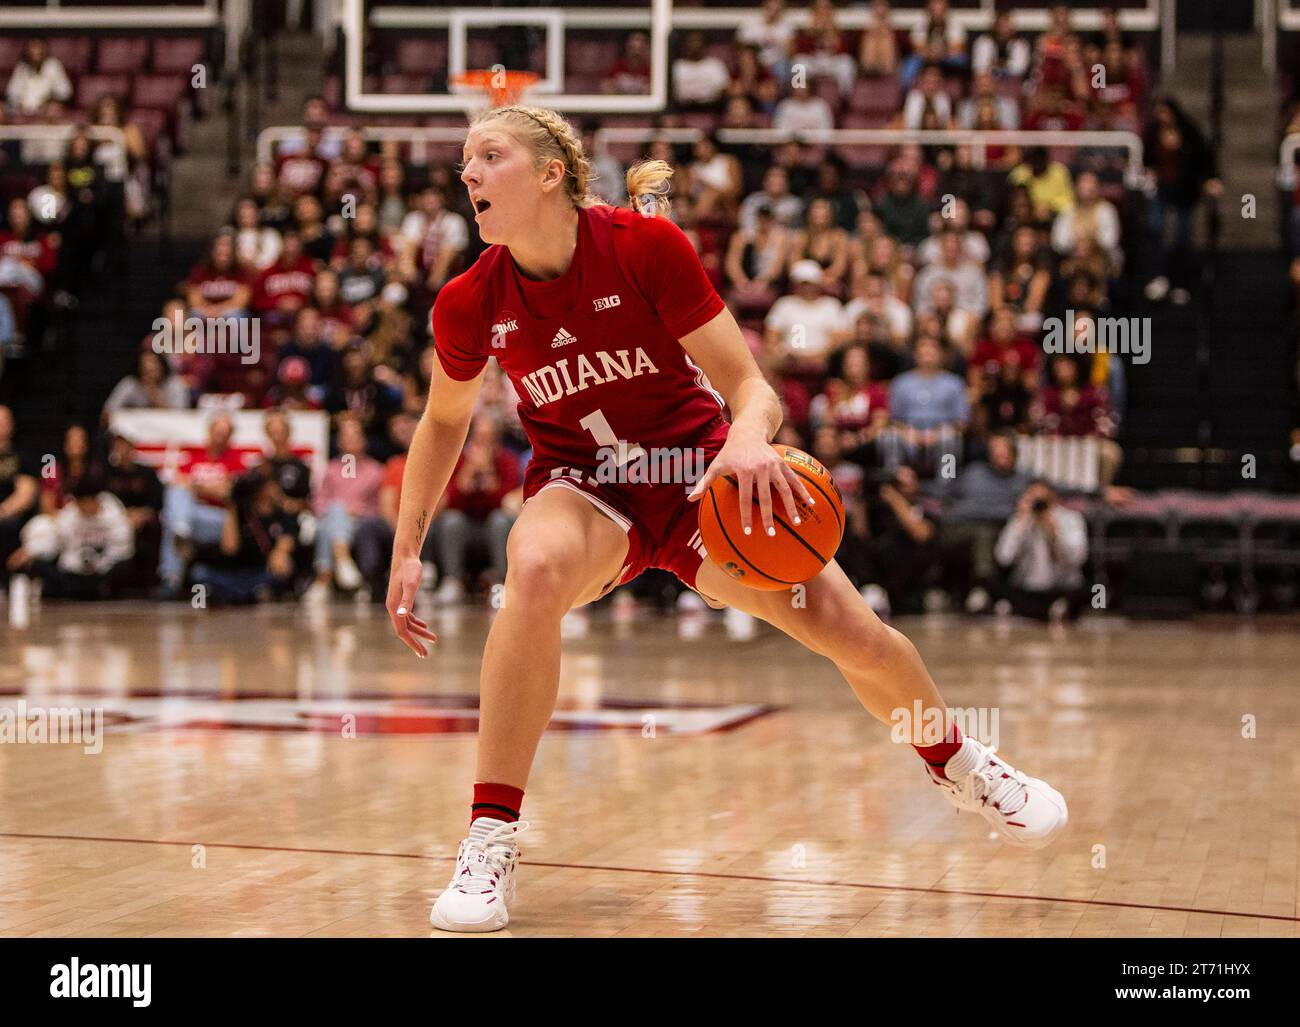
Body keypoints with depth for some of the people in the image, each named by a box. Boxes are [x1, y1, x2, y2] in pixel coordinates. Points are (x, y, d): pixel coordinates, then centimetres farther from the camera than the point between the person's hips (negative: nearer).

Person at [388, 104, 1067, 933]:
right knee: (536, 570, -36)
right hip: (582, 488, 0)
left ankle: (956, 763, 29)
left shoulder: (647, 245, -20)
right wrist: (407, 552, 3)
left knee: (852, 632, -6)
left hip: (698, 468, 0)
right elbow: (443, 422, 7)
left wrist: (749, 436, -39)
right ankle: (491, 841, -31)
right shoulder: (470, 304, -12)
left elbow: (749, 384, -16)